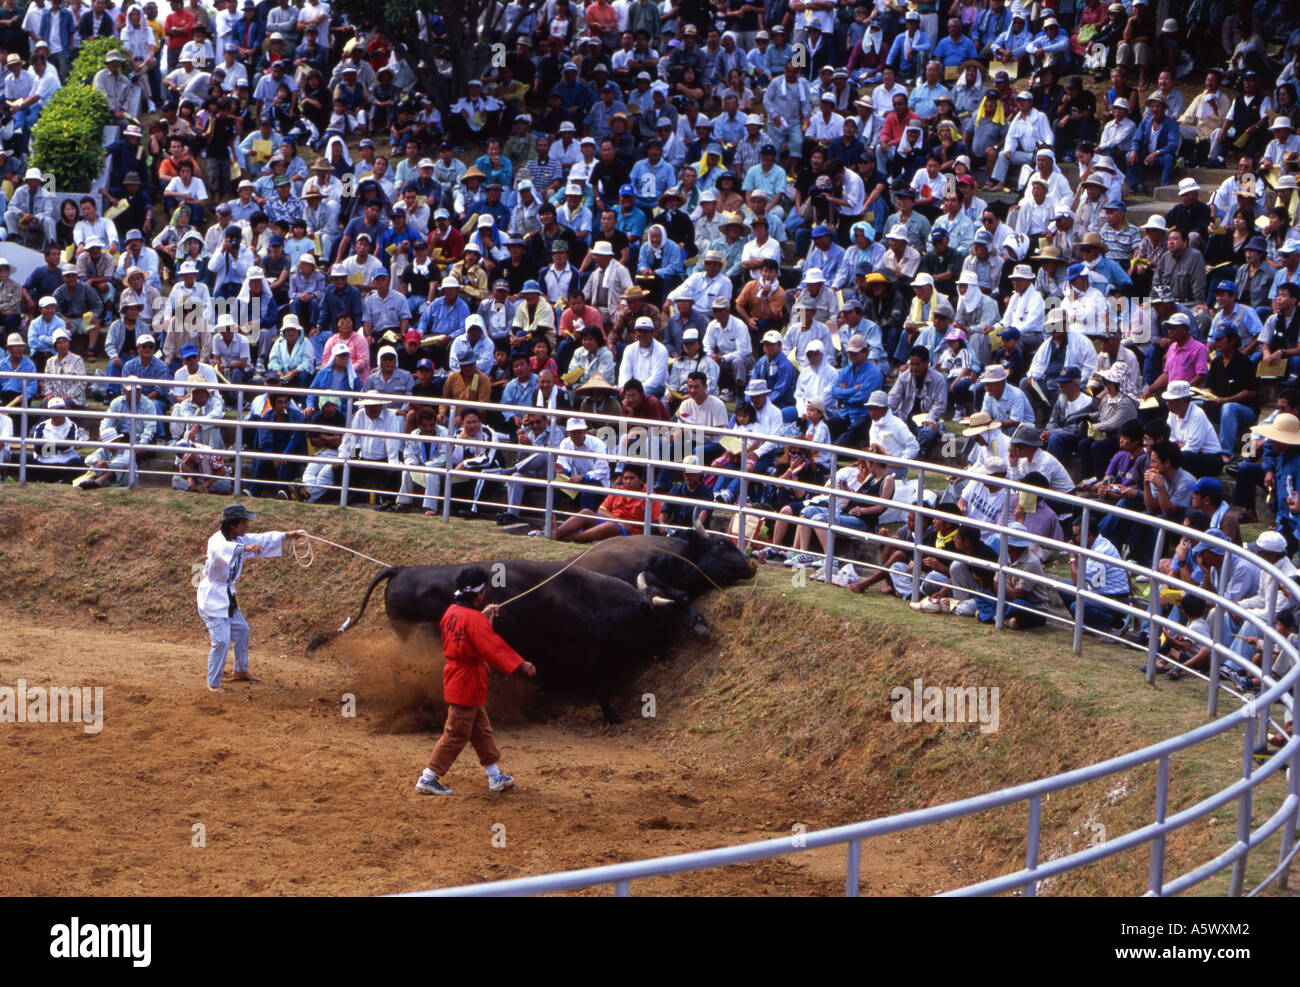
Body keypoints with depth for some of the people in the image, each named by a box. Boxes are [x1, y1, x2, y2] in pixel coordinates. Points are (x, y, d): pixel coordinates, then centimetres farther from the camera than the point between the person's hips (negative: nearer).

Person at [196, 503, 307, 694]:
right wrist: (244, 548, -59)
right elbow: (221, 550, -46)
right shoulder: (217, 540, -23)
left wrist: (286, 535, 6)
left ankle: (241, 671, 42)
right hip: (212, 597, -10)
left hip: (228, 594, 10)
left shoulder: (241, 540, 4)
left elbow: (263, 540, 14)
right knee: (221, 640, -13)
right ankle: (213, 683, -1)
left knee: (241, 630, 23)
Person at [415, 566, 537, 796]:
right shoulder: (474, 620, -22)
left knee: (481, 730, 18)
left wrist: (484, 615, 21)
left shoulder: (452, 612, 4)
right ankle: (428, 779, 1)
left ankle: (495, 777, 26)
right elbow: (493, 647, -28)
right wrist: (520, 664, -28)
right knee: (456, 735, -2)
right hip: (467, 683, -10)